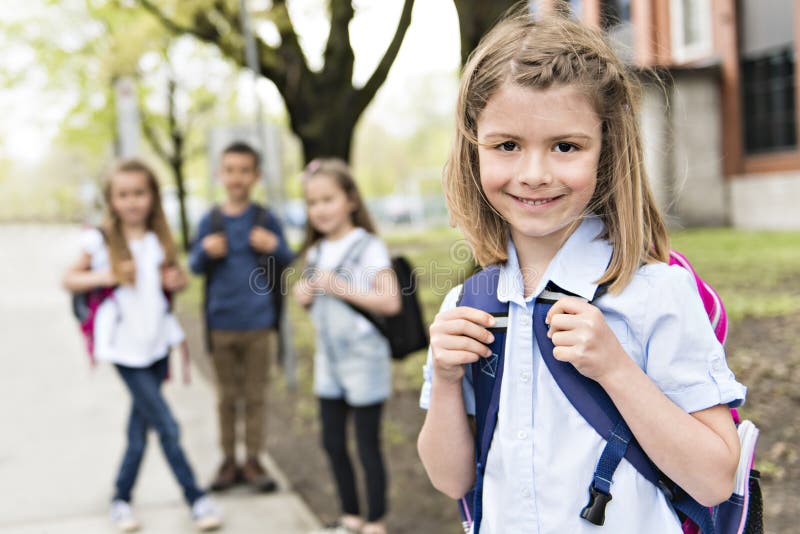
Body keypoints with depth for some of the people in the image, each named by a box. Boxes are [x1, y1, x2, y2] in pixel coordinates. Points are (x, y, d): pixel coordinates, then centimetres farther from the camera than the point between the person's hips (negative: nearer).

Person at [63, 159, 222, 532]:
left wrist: (177, 281, -4)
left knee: (141, 425, 12)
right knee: (167, 426, -6)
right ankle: (197, 499, 6)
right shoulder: (101, 241, -8)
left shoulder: (159, 240, 4)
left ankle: (121, 498, 27)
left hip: (157, 343, 5)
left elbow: (172, 276, 18)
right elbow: (69, 280, 0)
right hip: (125, 346, -4)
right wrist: (104, 276, -17)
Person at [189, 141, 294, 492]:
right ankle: (228, 461, 21)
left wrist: (275, 247, -16)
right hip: (221, 324, 1)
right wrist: (205, 252, -15)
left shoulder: (265, 219, -1)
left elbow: (288, 263, 4)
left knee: (256, 395, 7)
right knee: (227, 396, 11)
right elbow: (195, 266, 5)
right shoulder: (210, 222, 2)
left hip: (258, 323, -1)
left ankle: (253, 461, 18)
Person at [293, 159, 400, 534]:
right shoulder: (316, 252, 8)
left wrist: (342, 288, -23)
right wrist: (303, 294, -2)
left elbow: (390, 302, -21)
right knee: (333, 443, 14)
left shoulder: (369, 247, -13)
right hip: (329, 362, 7)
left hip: (363, 361, -7)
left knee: (367, 446, 2)